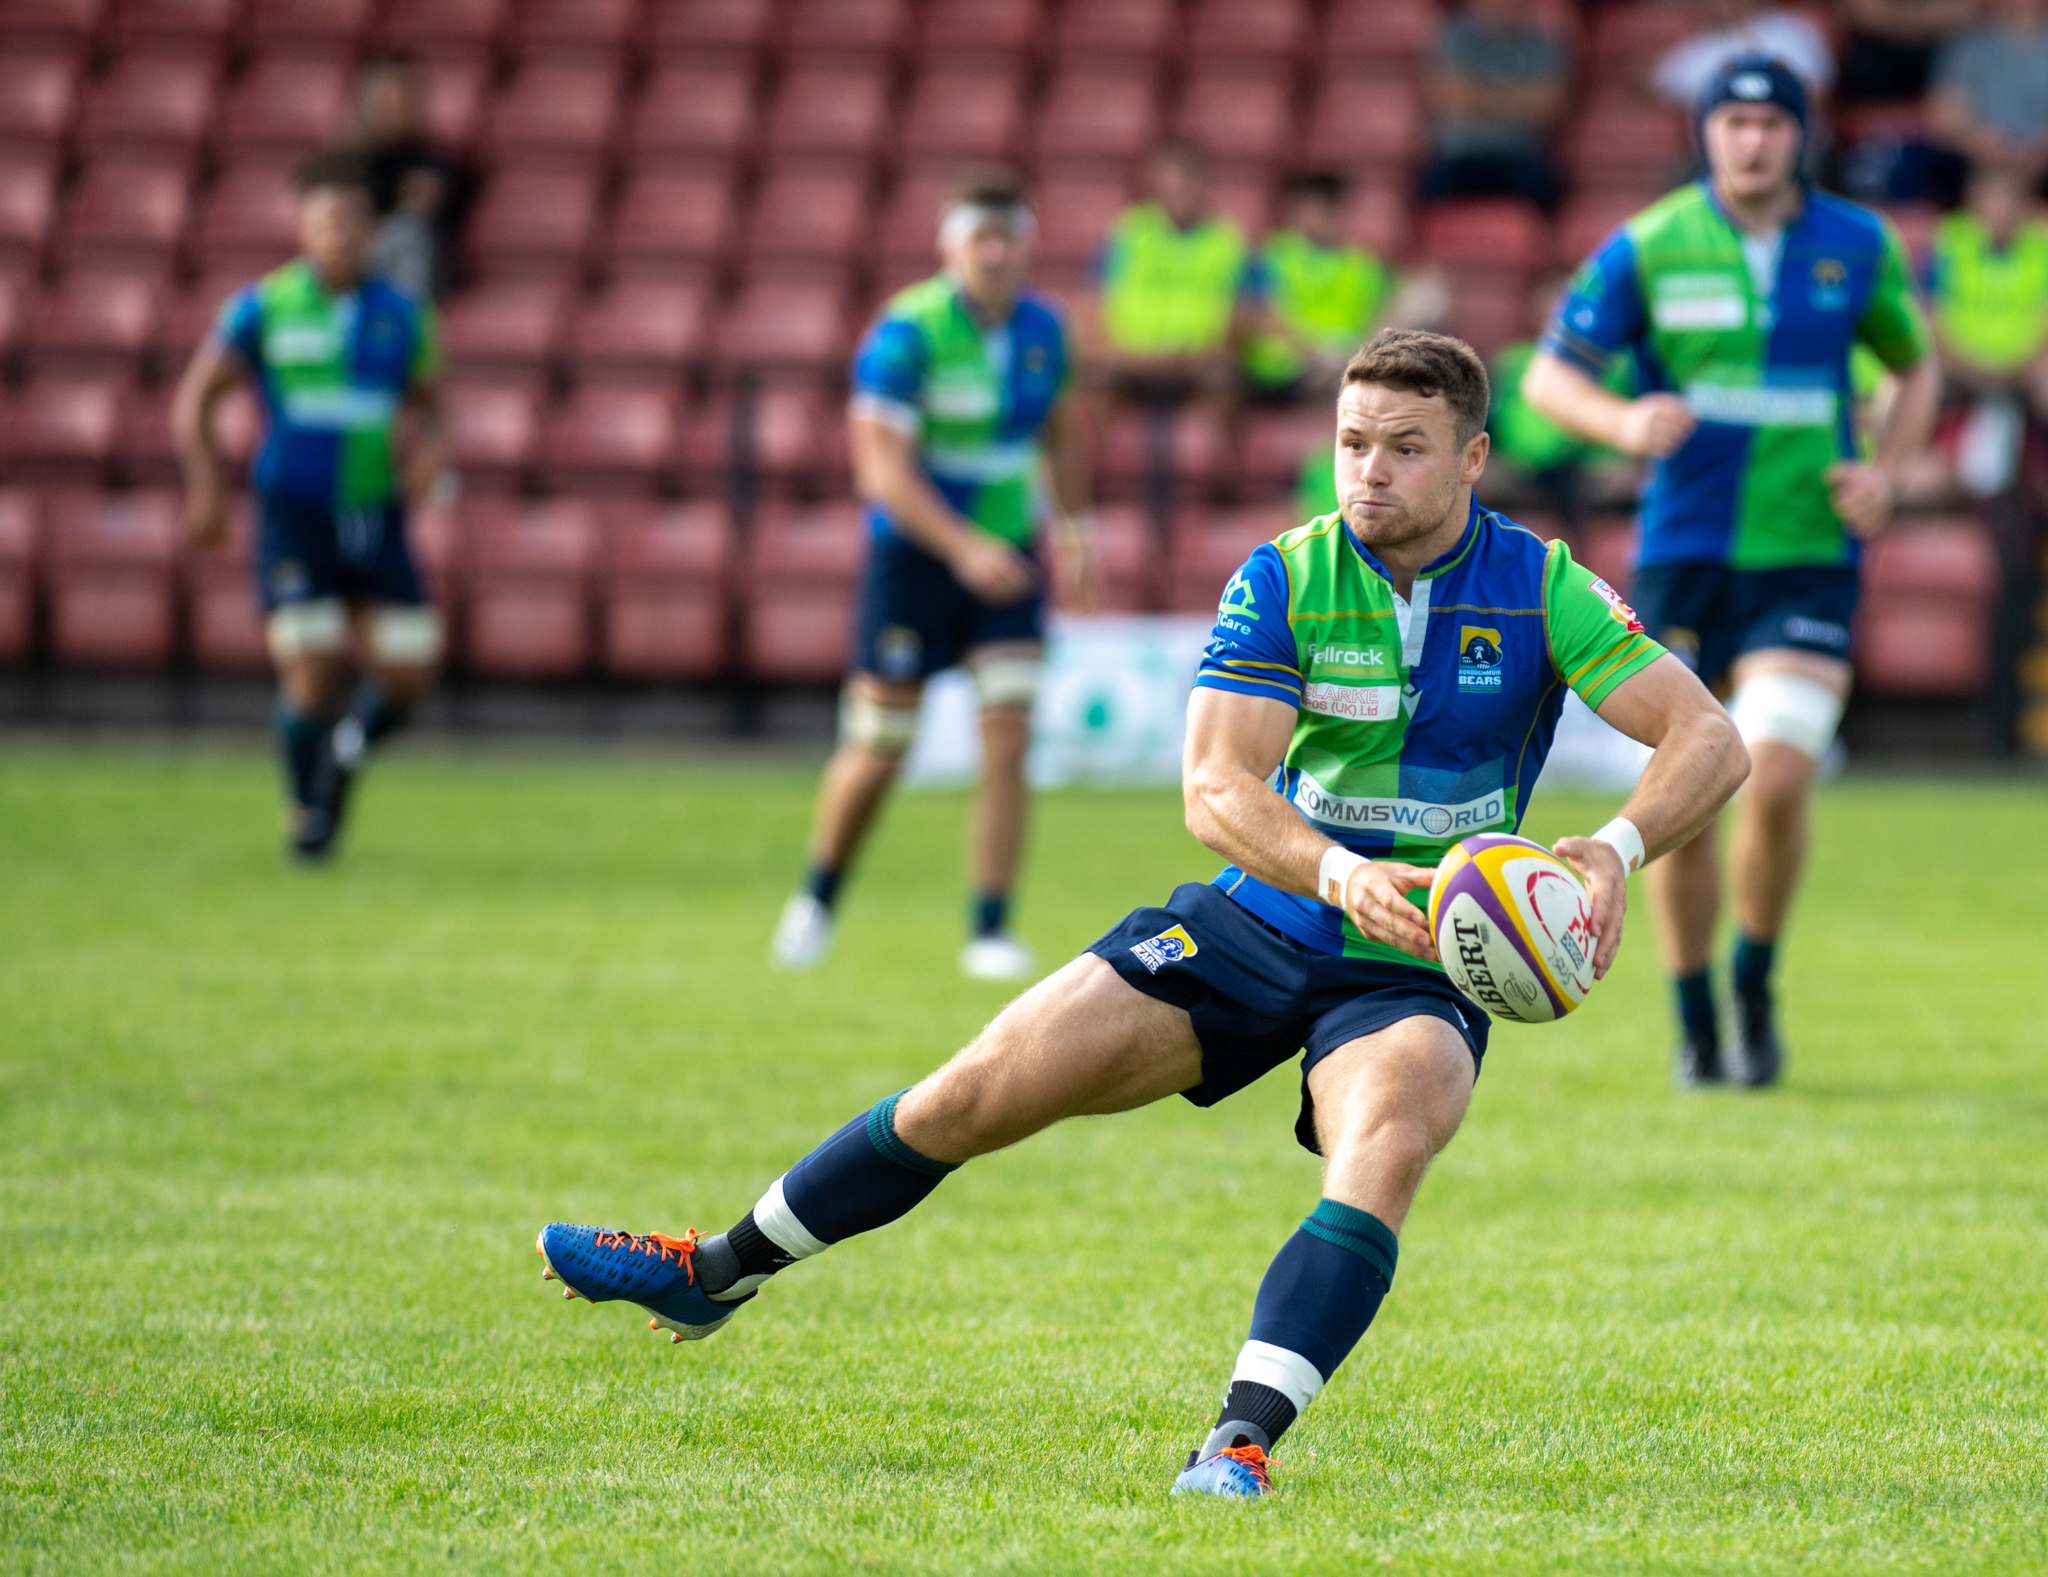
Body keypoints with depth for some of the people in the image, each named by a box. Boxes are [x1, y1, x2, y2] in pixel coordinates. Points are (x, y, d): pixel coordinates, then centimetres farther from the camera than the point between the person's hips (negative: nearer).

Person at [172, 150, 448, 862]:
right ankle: (307, 811, 11)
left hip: (375, 521, 3)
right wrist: (206, 484, -15)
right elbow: (193, 403, 1)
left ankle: (344, 751, 29)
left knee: (406, 677, -4)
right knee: (313, 675, -14)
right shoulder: (262, 308, -2)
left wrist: (428, 449, -6)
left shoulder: (400, 314, 7)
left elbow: (427, 404, 17)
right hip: (294, 515, -3)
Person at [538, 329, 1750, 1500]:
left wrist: (1615, 849, -38)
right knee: (980, 1092, -1)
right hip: (1259, 922, 2)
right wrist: (1337, 873, -39)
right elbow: (1216, 791, -19)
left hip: (1422, 972, -2)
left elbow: (1712, 740, -18)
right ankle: (715, 1274, 18)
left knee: (1384, 1155, -35)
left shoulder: (1540, 590, -12)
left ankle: (1244, 1443, -41)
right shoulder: (1284, 581, -9)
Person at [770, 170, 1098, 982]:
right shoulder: (907, 332, -17)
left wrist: (1077, 528, 16)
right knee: (876, 754, 3)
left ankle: (990, 931, -2)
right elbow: (881, 465, -23)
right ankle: (816, 902, 28)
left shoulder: (1043, 328, 1)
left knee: (1006, 742, -9)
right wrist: (963, 546, -33)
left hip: (1006, 556, 4)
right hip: (913, 556, -4)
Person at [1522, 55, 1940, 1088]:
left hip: (1809, 553, 0)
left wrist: (1886, 470, -1)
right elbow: (1549, 376, 0)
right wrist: (1623, 423, -21)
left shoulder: (1859, 246, 3)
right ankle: (1695, 1028, 18)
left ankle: (1756, 986, 8)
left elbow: (1917, 367, 18)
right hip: (1684, 554, 0)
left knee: (1777, 780, -18)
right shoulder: (1648, 248, -2)